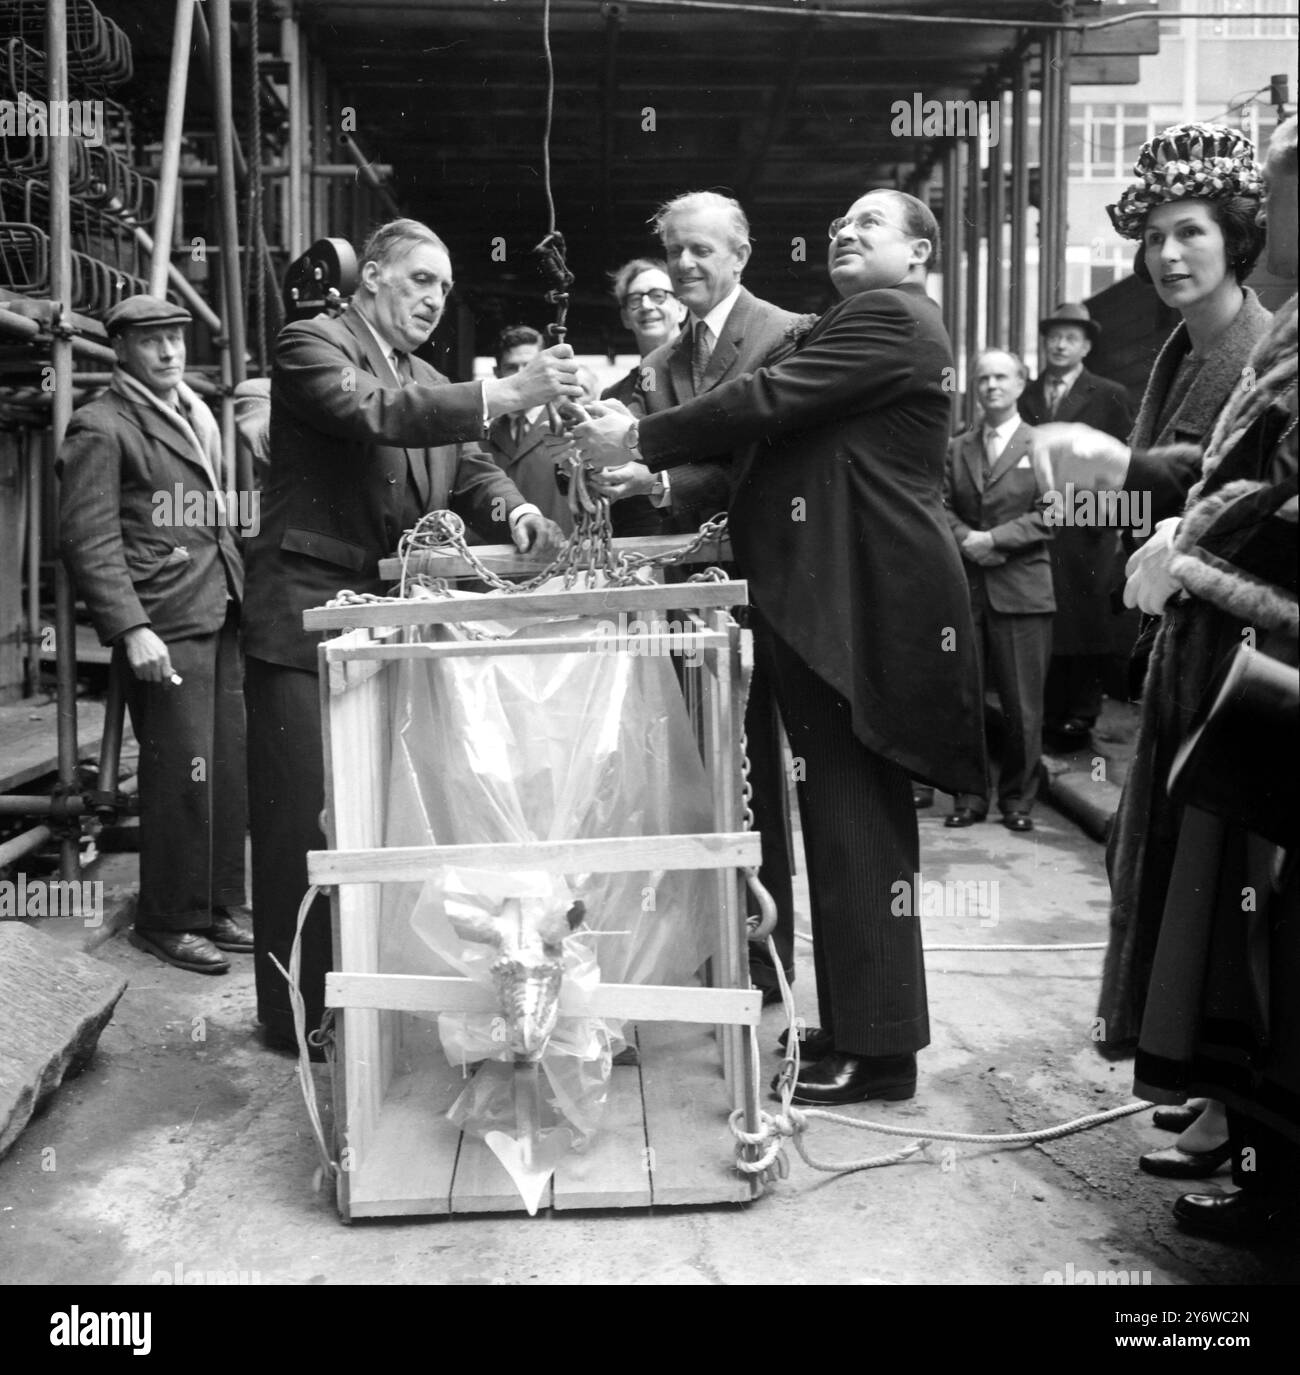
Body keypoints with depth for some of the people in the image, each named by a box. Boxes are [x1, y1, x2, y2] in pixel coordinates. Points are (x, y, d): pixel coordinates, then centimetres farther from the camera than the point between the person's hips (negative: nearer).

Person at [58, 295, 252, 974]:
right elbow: (88, 539, -11)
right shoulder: (101, 427, -4)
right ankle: (167, 922, 8)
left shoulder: (196, 416, 21)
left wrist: (241, 594, 17)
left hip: (221, 619, 7)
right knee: (182, 776, -5)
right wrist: (131, 630, -18)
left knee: (228, 769, 8)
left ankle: (219, 906, 20)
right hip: (164, 627, -7)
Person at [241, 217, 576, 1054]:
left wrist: (515, 512, -13)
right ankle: (297, 1010, 10)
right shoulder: (311, 345, -5)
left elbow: (470, 469, 10)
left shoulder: (428, 382, 18)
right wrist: (507, 394, -31)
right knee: (305, 819, -2)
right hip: (309, 617, -7)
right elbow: (372, 415, -24)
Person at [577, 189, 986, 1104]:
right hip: (846, 598, 10)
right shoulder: (863, 324, 22)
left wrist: (640, 439, -9)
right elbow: (786, 432, 21)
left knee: (854, 818, -5)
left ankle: (874, 1049, 5)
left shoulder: (890, 318, -9)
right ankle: (865, 1027, 27)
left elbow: (770, 401, -17)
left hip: (865, 604, -10)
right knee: (857, 816, 14)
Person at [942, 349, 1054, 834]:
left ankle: (1018, 798, 14)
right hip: (964, 588, 3)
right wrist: (966, 540, -11)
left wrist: (994, 539, -13)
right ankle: (969, 796, 14)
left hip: (1021, 588, -2)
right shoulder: (956, 449, 14)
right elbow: (941, 507, 7)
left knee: (1023, 706, 1)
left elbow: (1049, 513, -4)